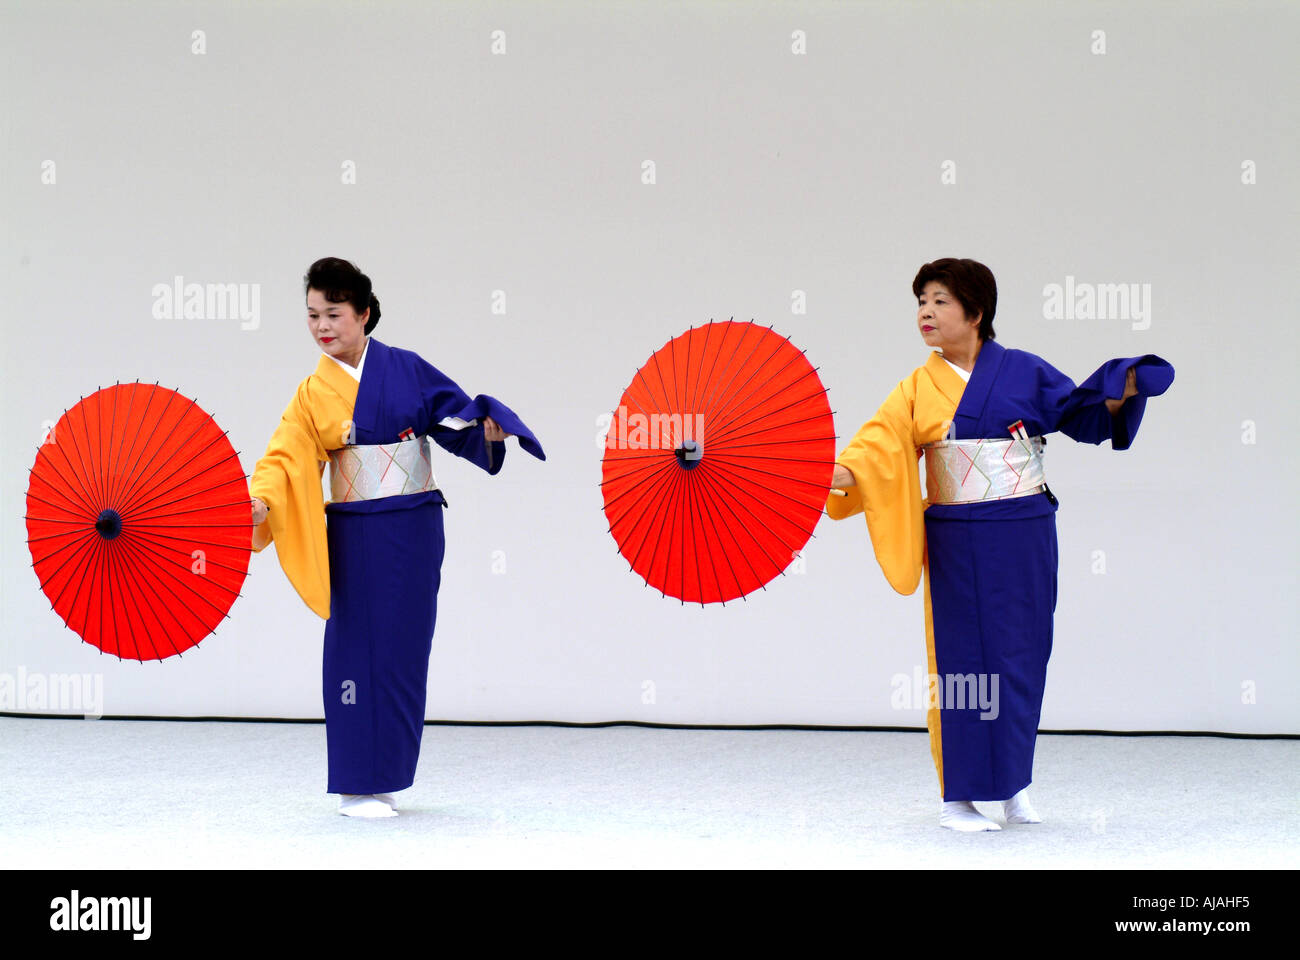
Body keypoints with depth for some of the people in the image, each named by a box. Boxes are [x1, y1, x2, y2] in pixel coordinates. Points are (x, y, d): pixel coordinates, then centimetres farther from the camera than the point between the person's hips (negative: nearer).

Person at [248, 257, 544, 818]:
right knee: (360, 650, -2)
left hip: (415, 530, 2)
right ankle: (356, 788, 5)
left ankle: (381, 778, 16)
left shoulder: (406, 370, 3)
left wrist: (488, 430, -19)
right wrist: (259, 503, -26)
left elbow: (455, 415, 2)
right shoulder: (313, 394, 0)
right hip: (358, 535, -2)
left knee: (403, 651, 5)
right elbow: (286, 459, -8)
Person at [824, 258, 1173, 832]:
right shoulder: (919, 388, 3)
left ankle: (1014, 783, 20)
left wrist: (1122, 391, -13)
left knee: (1020, 655, 6)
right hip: (959, 543, -1)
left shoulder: (1023, 372, 3)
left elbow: (1084, 415, 6)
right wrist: (840, 472, -30)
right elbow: (882, 441, -10)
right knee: (963, 660, -1)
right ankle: (958, 799, 5)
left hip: (1024, 539, 1)